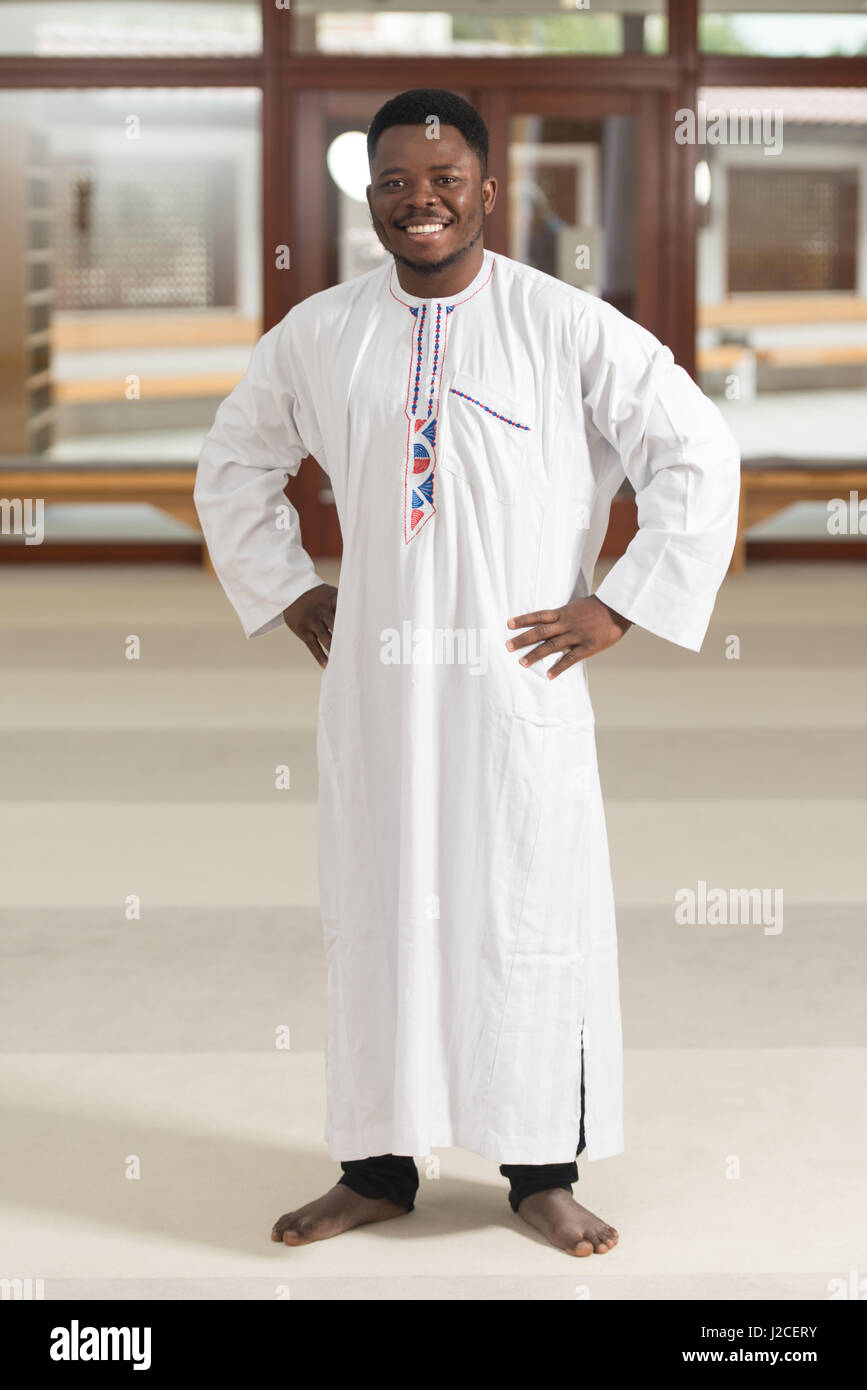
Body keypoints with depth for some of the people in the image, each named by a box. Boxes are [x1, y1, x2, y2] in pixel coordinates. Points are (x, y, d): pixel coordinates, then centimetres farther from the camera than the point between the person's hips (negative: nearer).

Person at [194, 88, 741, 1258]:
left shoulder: (569, 327, -4)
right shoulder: (317, 335, 6)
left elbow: (700, 454, -2)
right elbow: (233, 465, 21)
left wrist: (621, 603, -4)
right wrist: (285, 593, 11)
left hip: (521, 675, -2)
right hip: (375, 679, 3)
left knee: (531, 917, 2)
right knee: (379, 911, 8)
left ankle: (542, 1172, 15)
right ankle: (379, 1166, 20)